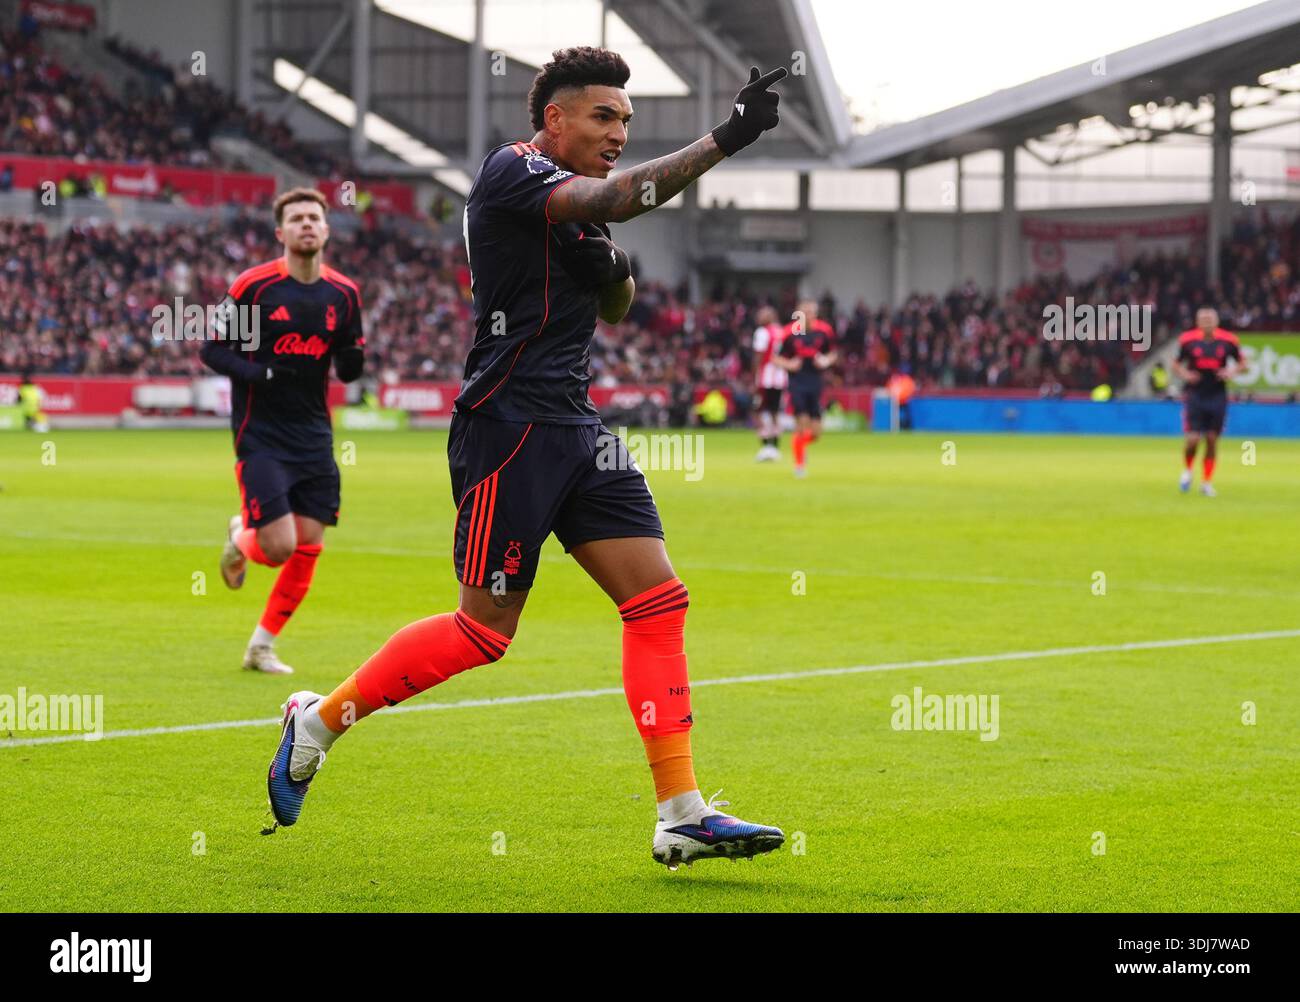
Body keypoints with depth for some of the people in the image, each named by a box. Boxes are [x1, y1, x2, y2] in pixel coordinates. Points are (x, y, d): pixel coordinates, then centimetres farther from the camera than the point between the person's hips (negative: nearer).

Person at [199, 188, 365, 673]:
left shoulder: (344, 294, 5)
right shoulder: (253, 285, -9)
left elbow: (348, 371, 13)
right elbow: (211, 348, -5)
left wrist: (353, 356, -11)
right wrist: (261, 373, -20)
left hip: (313, 438, 5)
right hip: (261, 437, -5)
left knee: (308, 547, 1)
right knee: (280, 547, -13)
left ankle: (262, 646, 18)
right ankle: (241, 538, 25)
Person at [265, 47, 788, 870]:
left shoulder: (575, 203, 16)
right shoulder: (511, 173, -10)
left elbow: (615, 311, 27)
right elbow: (615, 198, -28)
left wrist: (615, 273, 4)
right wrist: (723, 140, -32)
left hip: (574, 428, 9)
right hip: (508, 426, -9)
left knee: (658, 598, -2)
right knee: (485, 630, -4)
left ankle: (682, 816, -3)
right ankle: (320, 721, 16)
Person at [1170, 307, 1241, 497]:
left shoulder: (1228, 341, -2)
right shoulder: (1187, 339, -5)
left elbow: (1239, 362, 11)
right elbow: (1176, 364, 7)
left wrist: (1232, 373, -8)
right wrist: (1184, 374, -13)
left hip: (1217, 397, 2)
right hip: (1194, 395, -2)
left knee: (1212, 440, 4)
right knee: (1192, 439, -10)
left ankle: (1207, 483, 17)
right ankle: (1187, 470, 20)